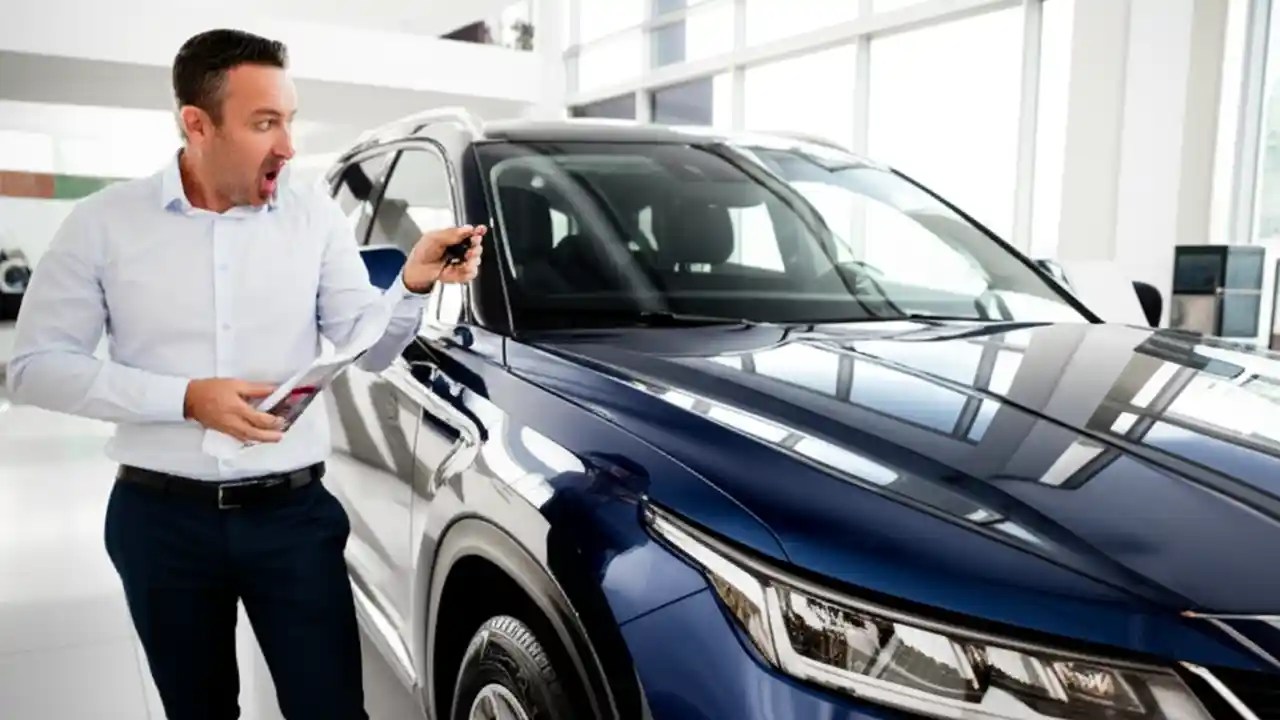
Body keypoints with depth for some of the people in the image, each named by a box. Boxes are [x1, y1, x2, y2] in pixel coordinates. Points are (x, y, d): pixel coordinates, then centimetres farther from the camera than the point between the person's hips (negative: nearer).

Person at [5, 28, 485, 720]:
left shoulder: (315, 213, 0)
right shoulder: (105, 221, -3)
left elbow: (365, 350, -1)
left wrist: (412, 284, -22)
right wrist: (184, 398, -16)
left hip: (294, 513, 0)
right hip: (162, 519, 0)